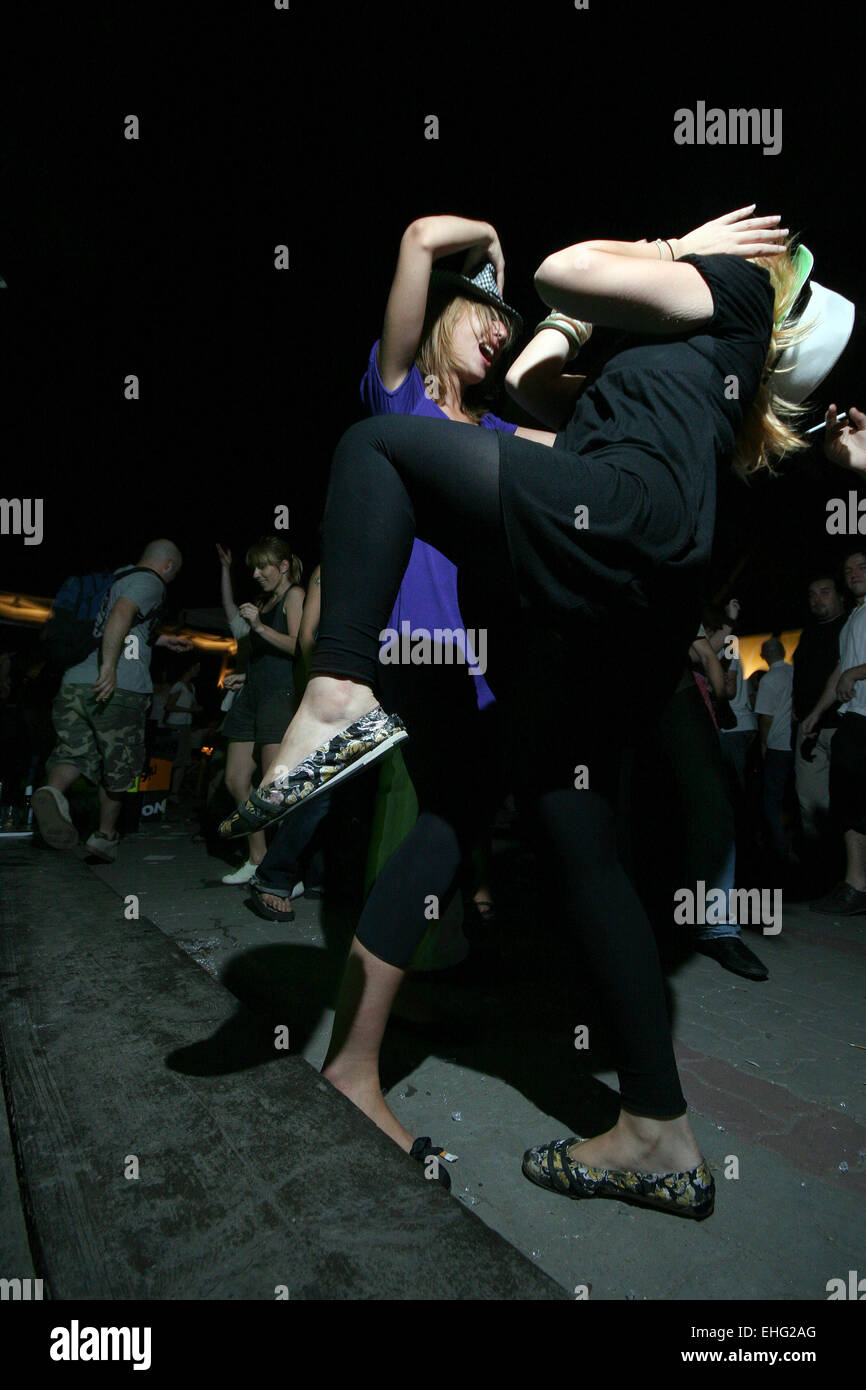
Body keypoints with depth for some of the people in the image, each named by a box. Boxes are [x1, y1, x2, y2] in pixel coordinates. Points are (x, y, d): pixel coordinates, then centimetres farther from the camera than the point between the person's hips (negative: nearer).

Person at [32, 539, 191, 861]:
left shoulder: (119, 578, 25)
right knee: (116, 765, 10)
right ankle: (105, 835, 22)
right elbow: (121, 614, -22)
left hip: (75, 681, 7)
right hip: (119, 689, -6)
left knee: (75, 752, 7)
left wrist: (165, 640, 48)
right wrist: (109, 666, -31)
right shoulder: (150, 582, -2)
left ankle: (53, 790, -25)